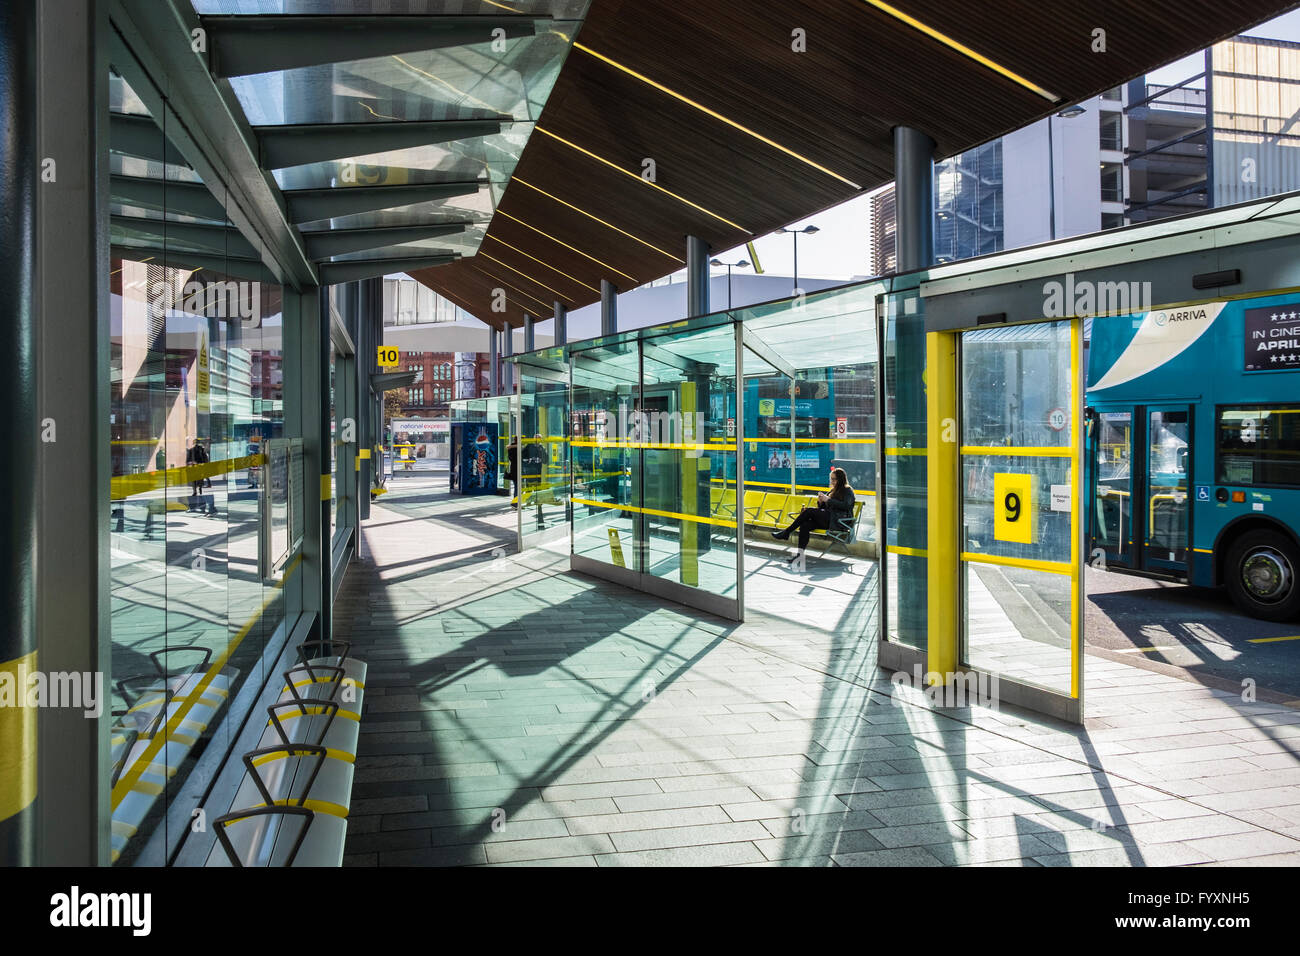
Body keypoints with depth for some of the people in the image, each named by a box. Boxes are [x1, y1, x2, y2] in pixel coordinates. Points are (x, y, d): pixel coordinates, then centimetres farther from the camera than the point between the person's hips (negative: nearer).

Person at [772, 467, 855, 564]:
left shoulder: (848, 491, 3)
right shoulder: (832, 491, 25)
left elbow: (846, 505, -16)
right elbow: (823, 508, 24)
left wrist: (828, 500, -15)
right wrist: (821, 501, 1)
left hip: (840, 521, -7)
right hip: (829, 520, 7)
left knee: (809, 511, -21)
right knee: (805, 525, -21)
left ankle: (786, 533, -15)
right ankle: (800, 553, -30)